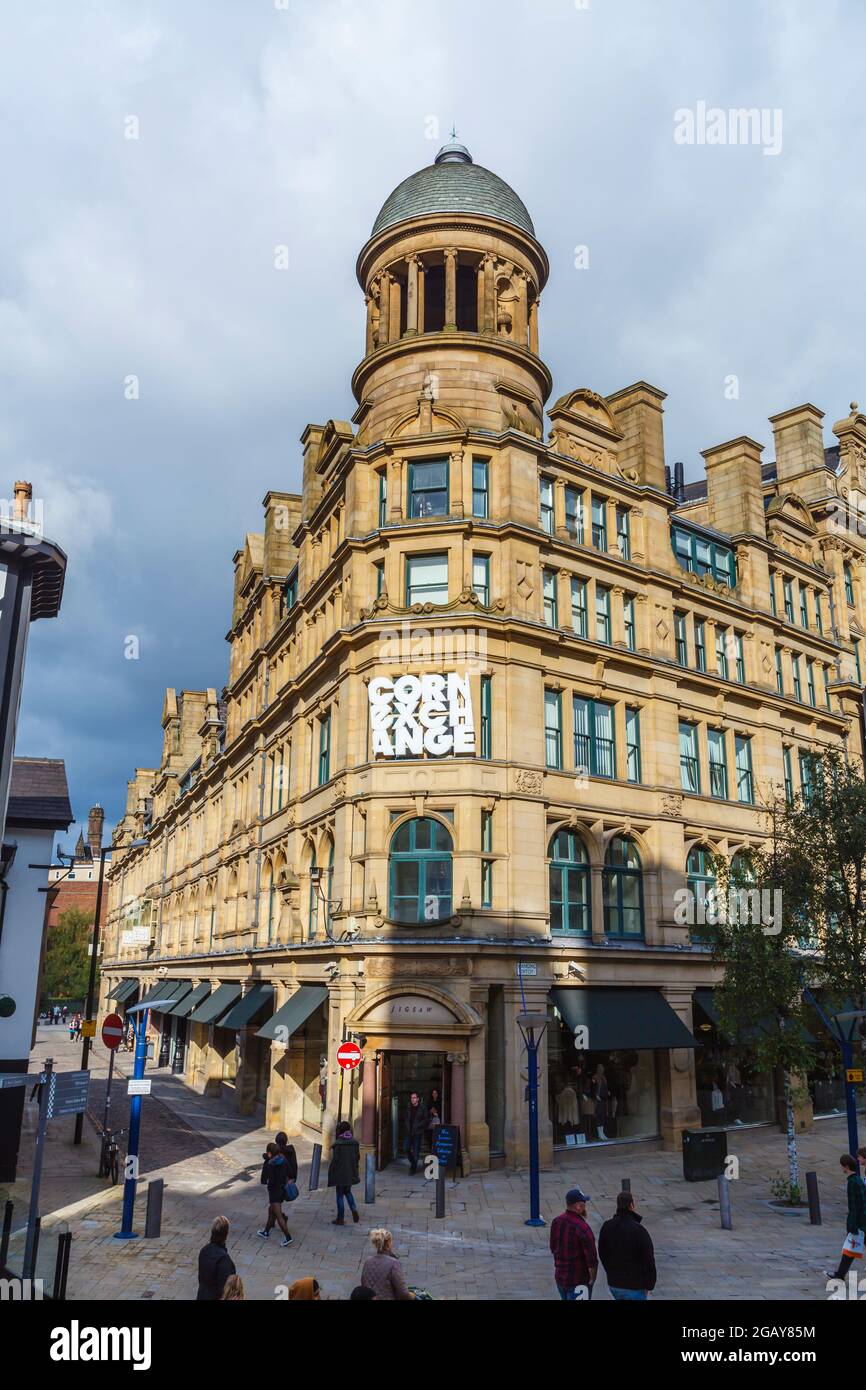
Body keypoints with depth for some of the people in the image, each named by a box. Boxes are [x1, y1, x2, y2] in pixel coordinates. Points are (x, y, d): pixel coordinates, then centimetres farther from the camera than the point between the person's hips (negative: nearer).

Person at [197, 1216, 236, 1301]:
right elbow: (224, 1285, -23)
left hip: (202, 1296, 7)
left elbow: (200, 1276, 7)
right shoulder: (223, 1257, -28)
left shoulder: (203, 1250, -6)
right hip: (216, 1297, -7)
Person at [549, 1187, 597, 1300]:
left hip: (559, 1277, 7)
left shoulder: (556, 1222, -2)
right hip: (579, 1281, -7)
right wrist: (592, 1279, -7)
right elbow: (591, 1258, -21)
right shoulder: (583, 1228, -25)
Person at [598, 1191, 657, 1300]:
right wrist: (650, 1285, -4)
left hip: (613, 1284, 6)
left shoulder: (606, 1226, -2)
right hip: (634, 1286, -6)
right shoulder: (639, 1230, -22)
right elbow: (648, 1260, -17)